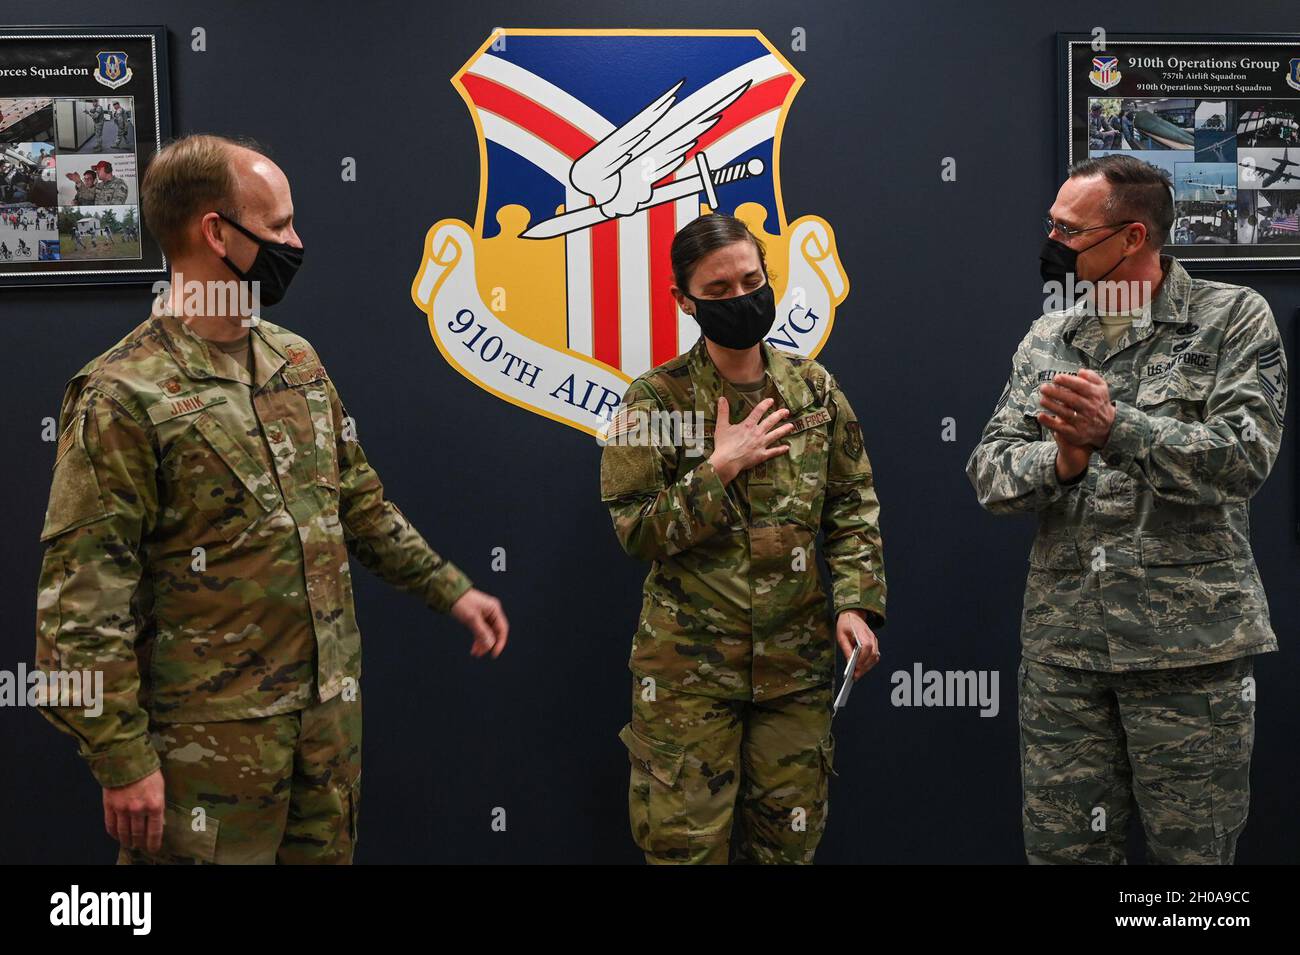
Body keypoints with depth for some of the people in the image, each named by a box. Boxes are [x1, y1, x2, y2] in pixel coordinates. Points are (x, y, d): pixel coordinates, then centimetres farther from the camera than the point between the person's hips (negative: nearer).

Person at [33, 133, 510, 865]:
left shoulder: (298, 362, 7)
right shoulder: (125, 398, -15)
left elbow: (360, 502, 18)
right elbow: (83, 603, -16)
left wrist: (450, 589, 14)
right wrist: (124, 760, -17)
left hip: (331, 713, 7)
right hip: (210, 740, -7)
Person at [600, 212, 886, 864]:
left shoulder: (813, 388, 5)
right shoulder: (656, 399, -5)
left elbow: (854, 506, 9)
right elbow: (635, 531, -8)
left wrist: (856, 602, -4)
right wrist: (720, 468, -15)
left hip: (796, 659, 3)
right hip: (689, 661, -3)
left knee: (789, 841, 12)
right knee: (685, 841, 2)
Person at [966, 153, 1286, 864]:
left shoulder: (1233, 319, 1)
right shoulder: (1045, 340, 12)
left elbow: (1244, 457, -12)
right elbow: (988, 472, 6)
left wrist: (1117, 427, -23)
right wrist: (1060, 460, -15)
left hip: (1190, 644, -3)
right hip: (1060, 645, 4)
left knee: (1193, 851, 6)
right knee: (1060, 846, 9)